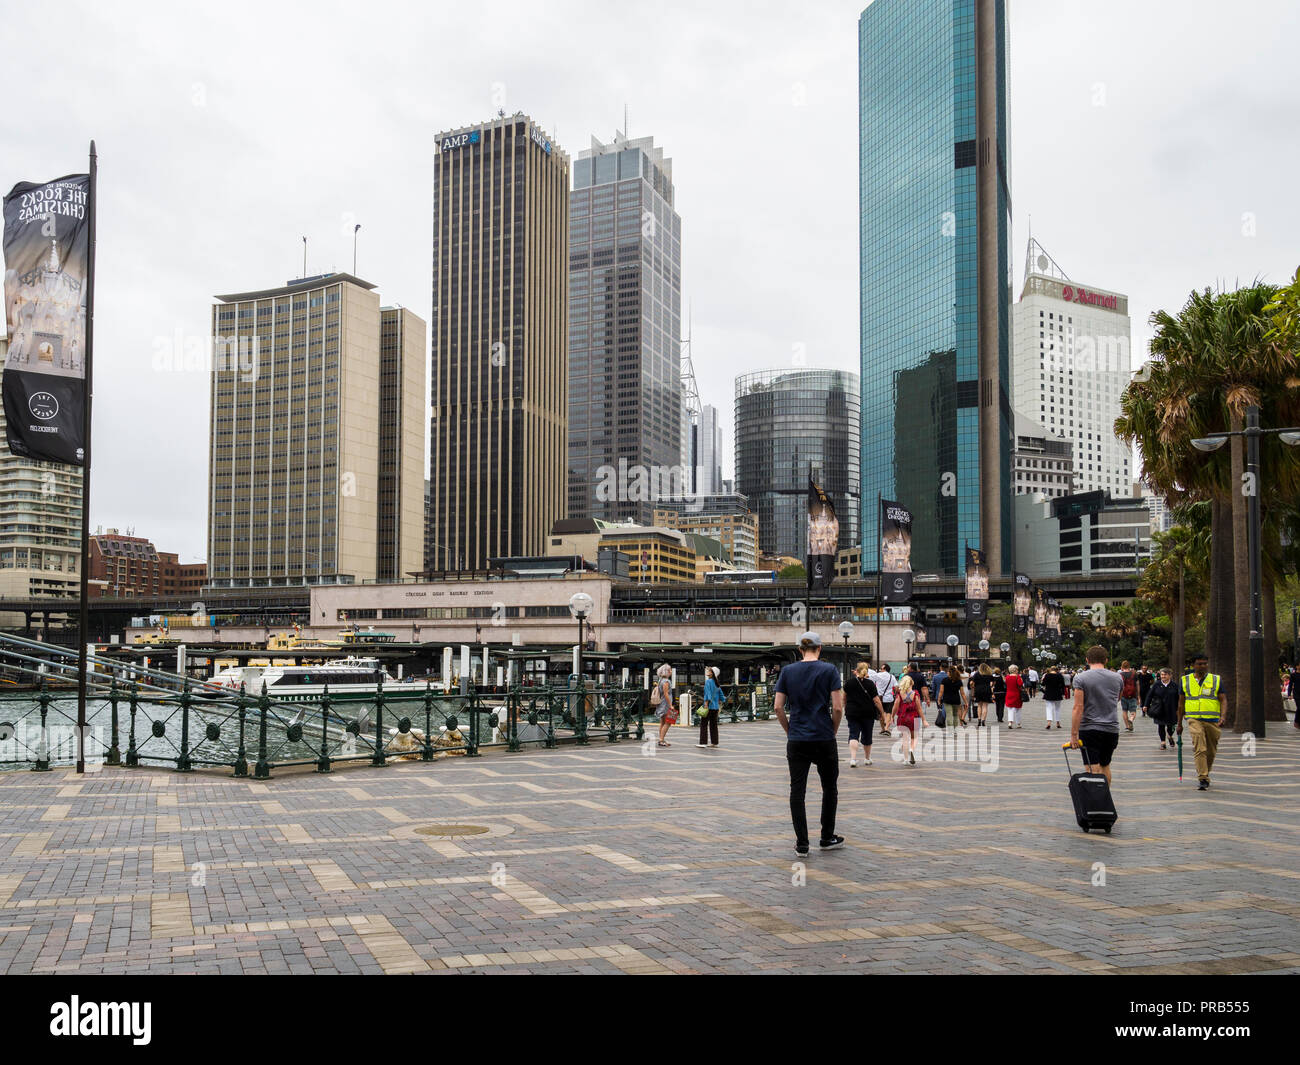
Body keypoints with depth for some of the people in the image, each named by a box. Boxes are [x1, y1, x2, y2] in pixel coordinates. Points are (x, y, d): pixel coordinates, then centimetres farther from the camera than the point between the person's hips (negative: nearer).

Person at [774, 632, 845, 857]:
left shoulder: (788, 671, 3)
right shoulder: (829, 670, -4)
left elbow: (778, 707, 0)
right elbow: (838, 708, -9)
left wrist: (789, 730, 12)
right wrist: (833, 731, 6)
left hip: (797, 740, 1)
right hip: (824, 740, -1)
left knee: (797, 791, 4)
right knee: (829, 788, 16)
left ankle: (802, 845, 2)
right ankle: (827, 839, 23)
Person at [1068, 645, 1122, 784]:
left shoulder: (1081, 678, -7)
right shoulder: (1117, 678, 5)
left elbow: (1078, 707, -13)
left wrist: (1074, 734, -13)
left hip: (1089, 729, -4)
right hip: (1112, 730, 4)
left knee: (1093, 769, -6)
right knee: (1105, 765, 20)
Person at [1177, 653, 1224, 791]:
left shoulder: (1216, 680, 7)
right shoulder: (1185, 681, 7)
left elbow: (1222, 700, 5)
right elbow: (1181, 703, 13)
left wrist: (1222, 715, -14)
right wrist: (1179, 724, 14)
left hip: (1212, 720, 2)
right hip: (1194, 719, -2)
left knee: (1211, 751, 10)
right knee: (1200, 749, -17)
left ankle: (1205, 774, 32)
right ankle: (1202, 779, -20)